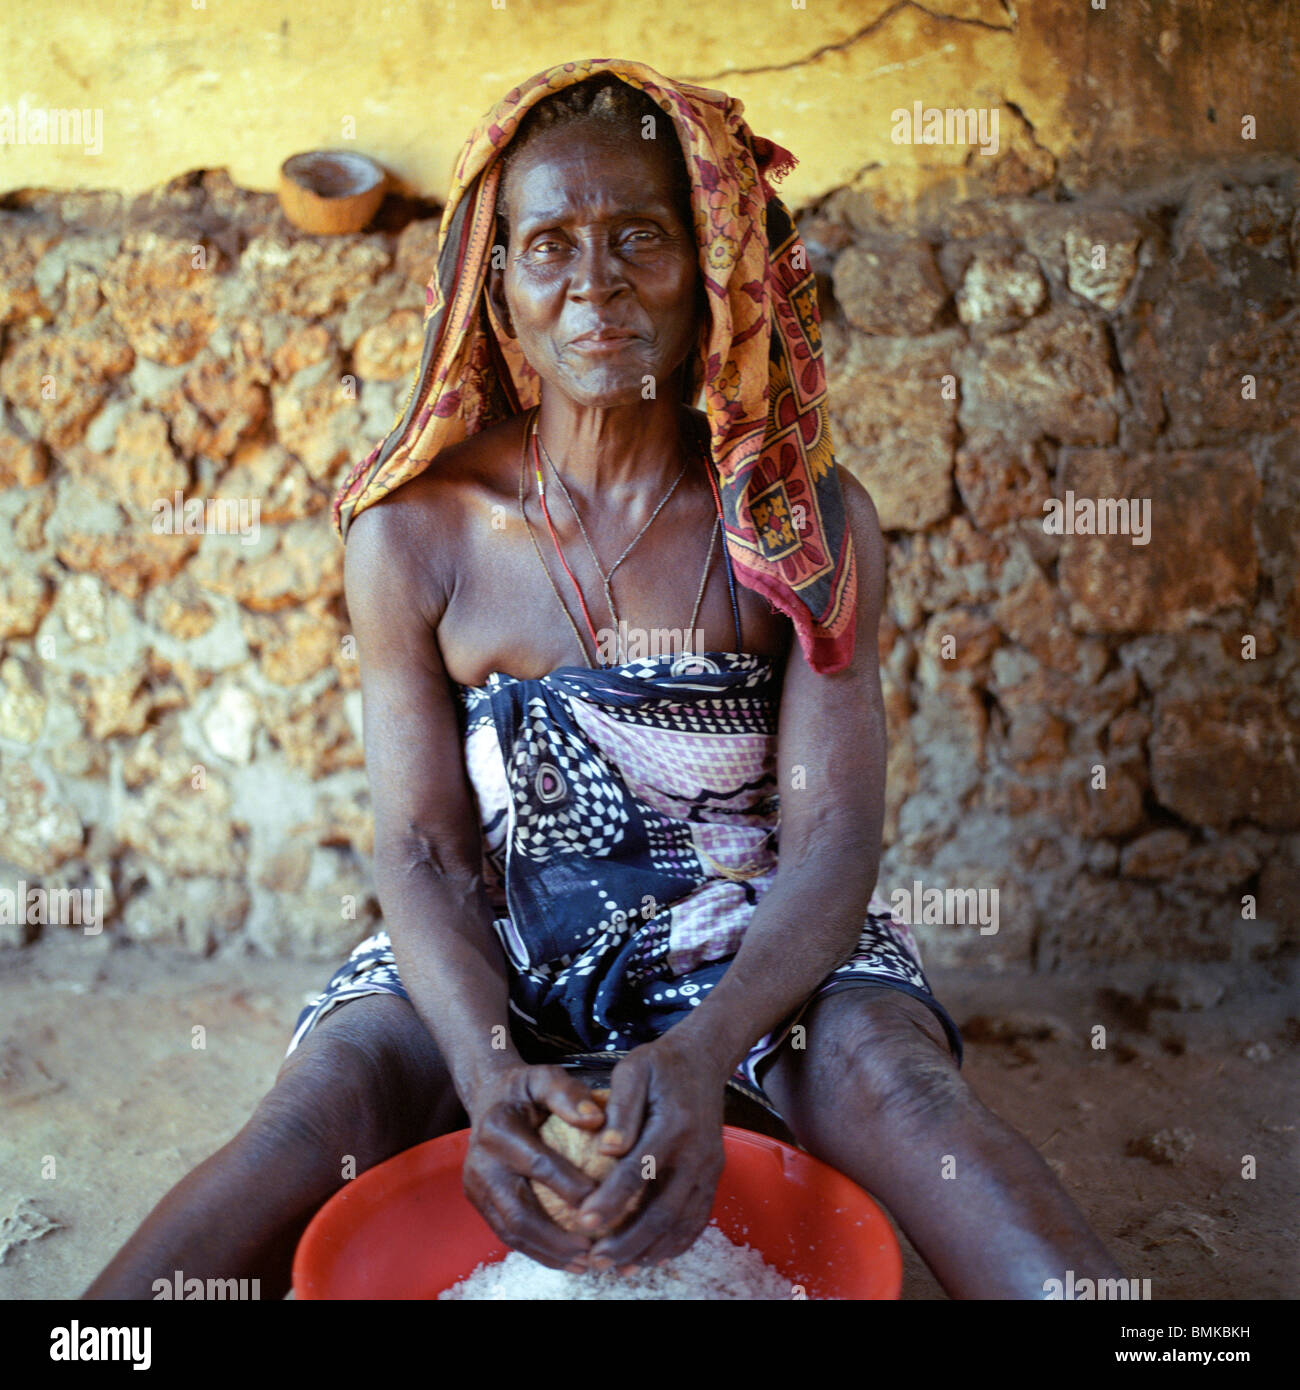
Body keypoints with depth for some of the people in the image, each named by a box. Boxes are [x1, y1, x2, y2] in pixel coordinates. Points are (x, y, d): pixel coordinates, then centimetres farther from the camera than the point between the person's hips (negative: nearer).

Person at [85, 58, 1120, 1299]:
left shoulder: (810, 521, -7)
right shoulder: (414, 533, -6)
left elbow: (831, 842, -13)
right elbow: (421, 845, -8)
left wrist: (700, 1056, -31)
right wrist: (489, 1071, -27)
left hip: (753, 942, 0)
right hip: (488, 952, 1)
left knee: (892, 1076, -28)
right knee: (322, 1103, -24)